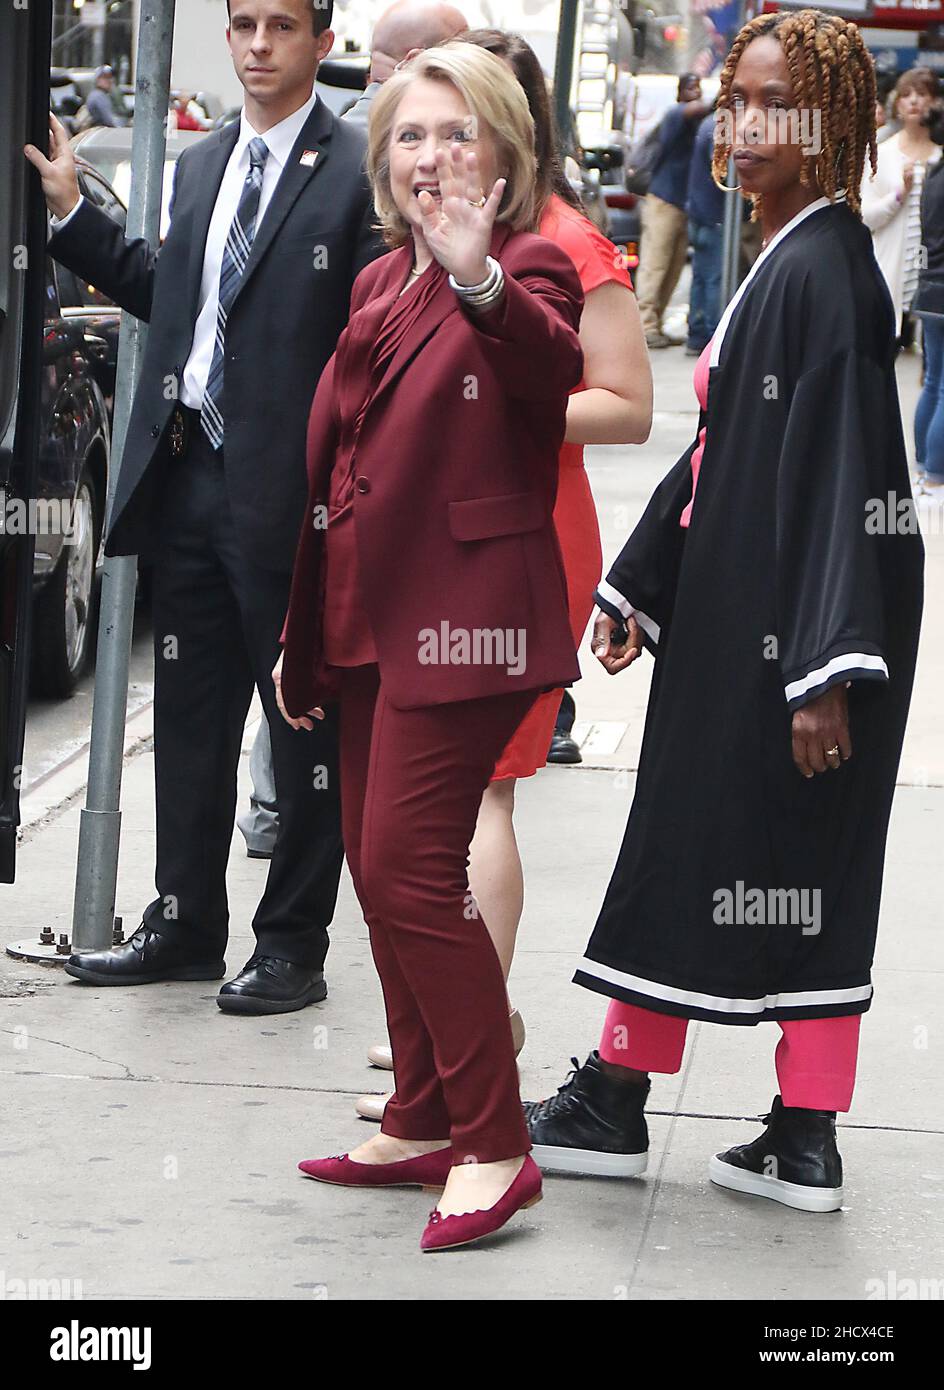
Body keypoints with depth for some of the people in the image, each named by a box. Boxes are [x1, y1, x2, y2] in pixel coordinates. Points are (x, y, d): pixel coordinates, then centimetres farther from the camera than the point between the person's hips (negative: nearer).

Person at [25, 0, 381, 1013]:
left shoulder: (357, 172, -9)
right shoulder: (200, 166, 14)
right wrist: (71, 213, 19)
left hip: (288, 492, -7)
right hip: (189, 477, 7)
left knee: (308, 725, 4)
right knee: (189, 717, 15)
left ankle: (293, 947, 13)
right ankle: (185, 927, 27)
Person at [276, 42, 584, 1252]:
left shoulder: (525, 269, -8)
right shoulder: (380, 285, 15)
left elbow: (551, 363, -33)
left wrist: (479, 279, -53)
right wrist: (304, 640, 21)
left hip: (467, 610, -8)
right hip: (375, 614, 9)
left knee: (411, 868, -12)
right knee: (379, 869, 12)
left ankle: (495, 1147, -4)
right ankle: (423, 1125, 24)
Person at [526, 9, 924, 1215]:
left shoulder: (825, 272, -17)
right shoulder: (776, 259, 13)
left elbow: (842, 476, -22)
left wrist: (827, 670, -24)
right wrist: (636, 586, 21)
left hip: (789, 628, -9)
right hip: (734, 616, 9)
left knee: (692, 855, 1)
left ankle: (616, 1103, 13)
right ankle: (803, 1144, 15)